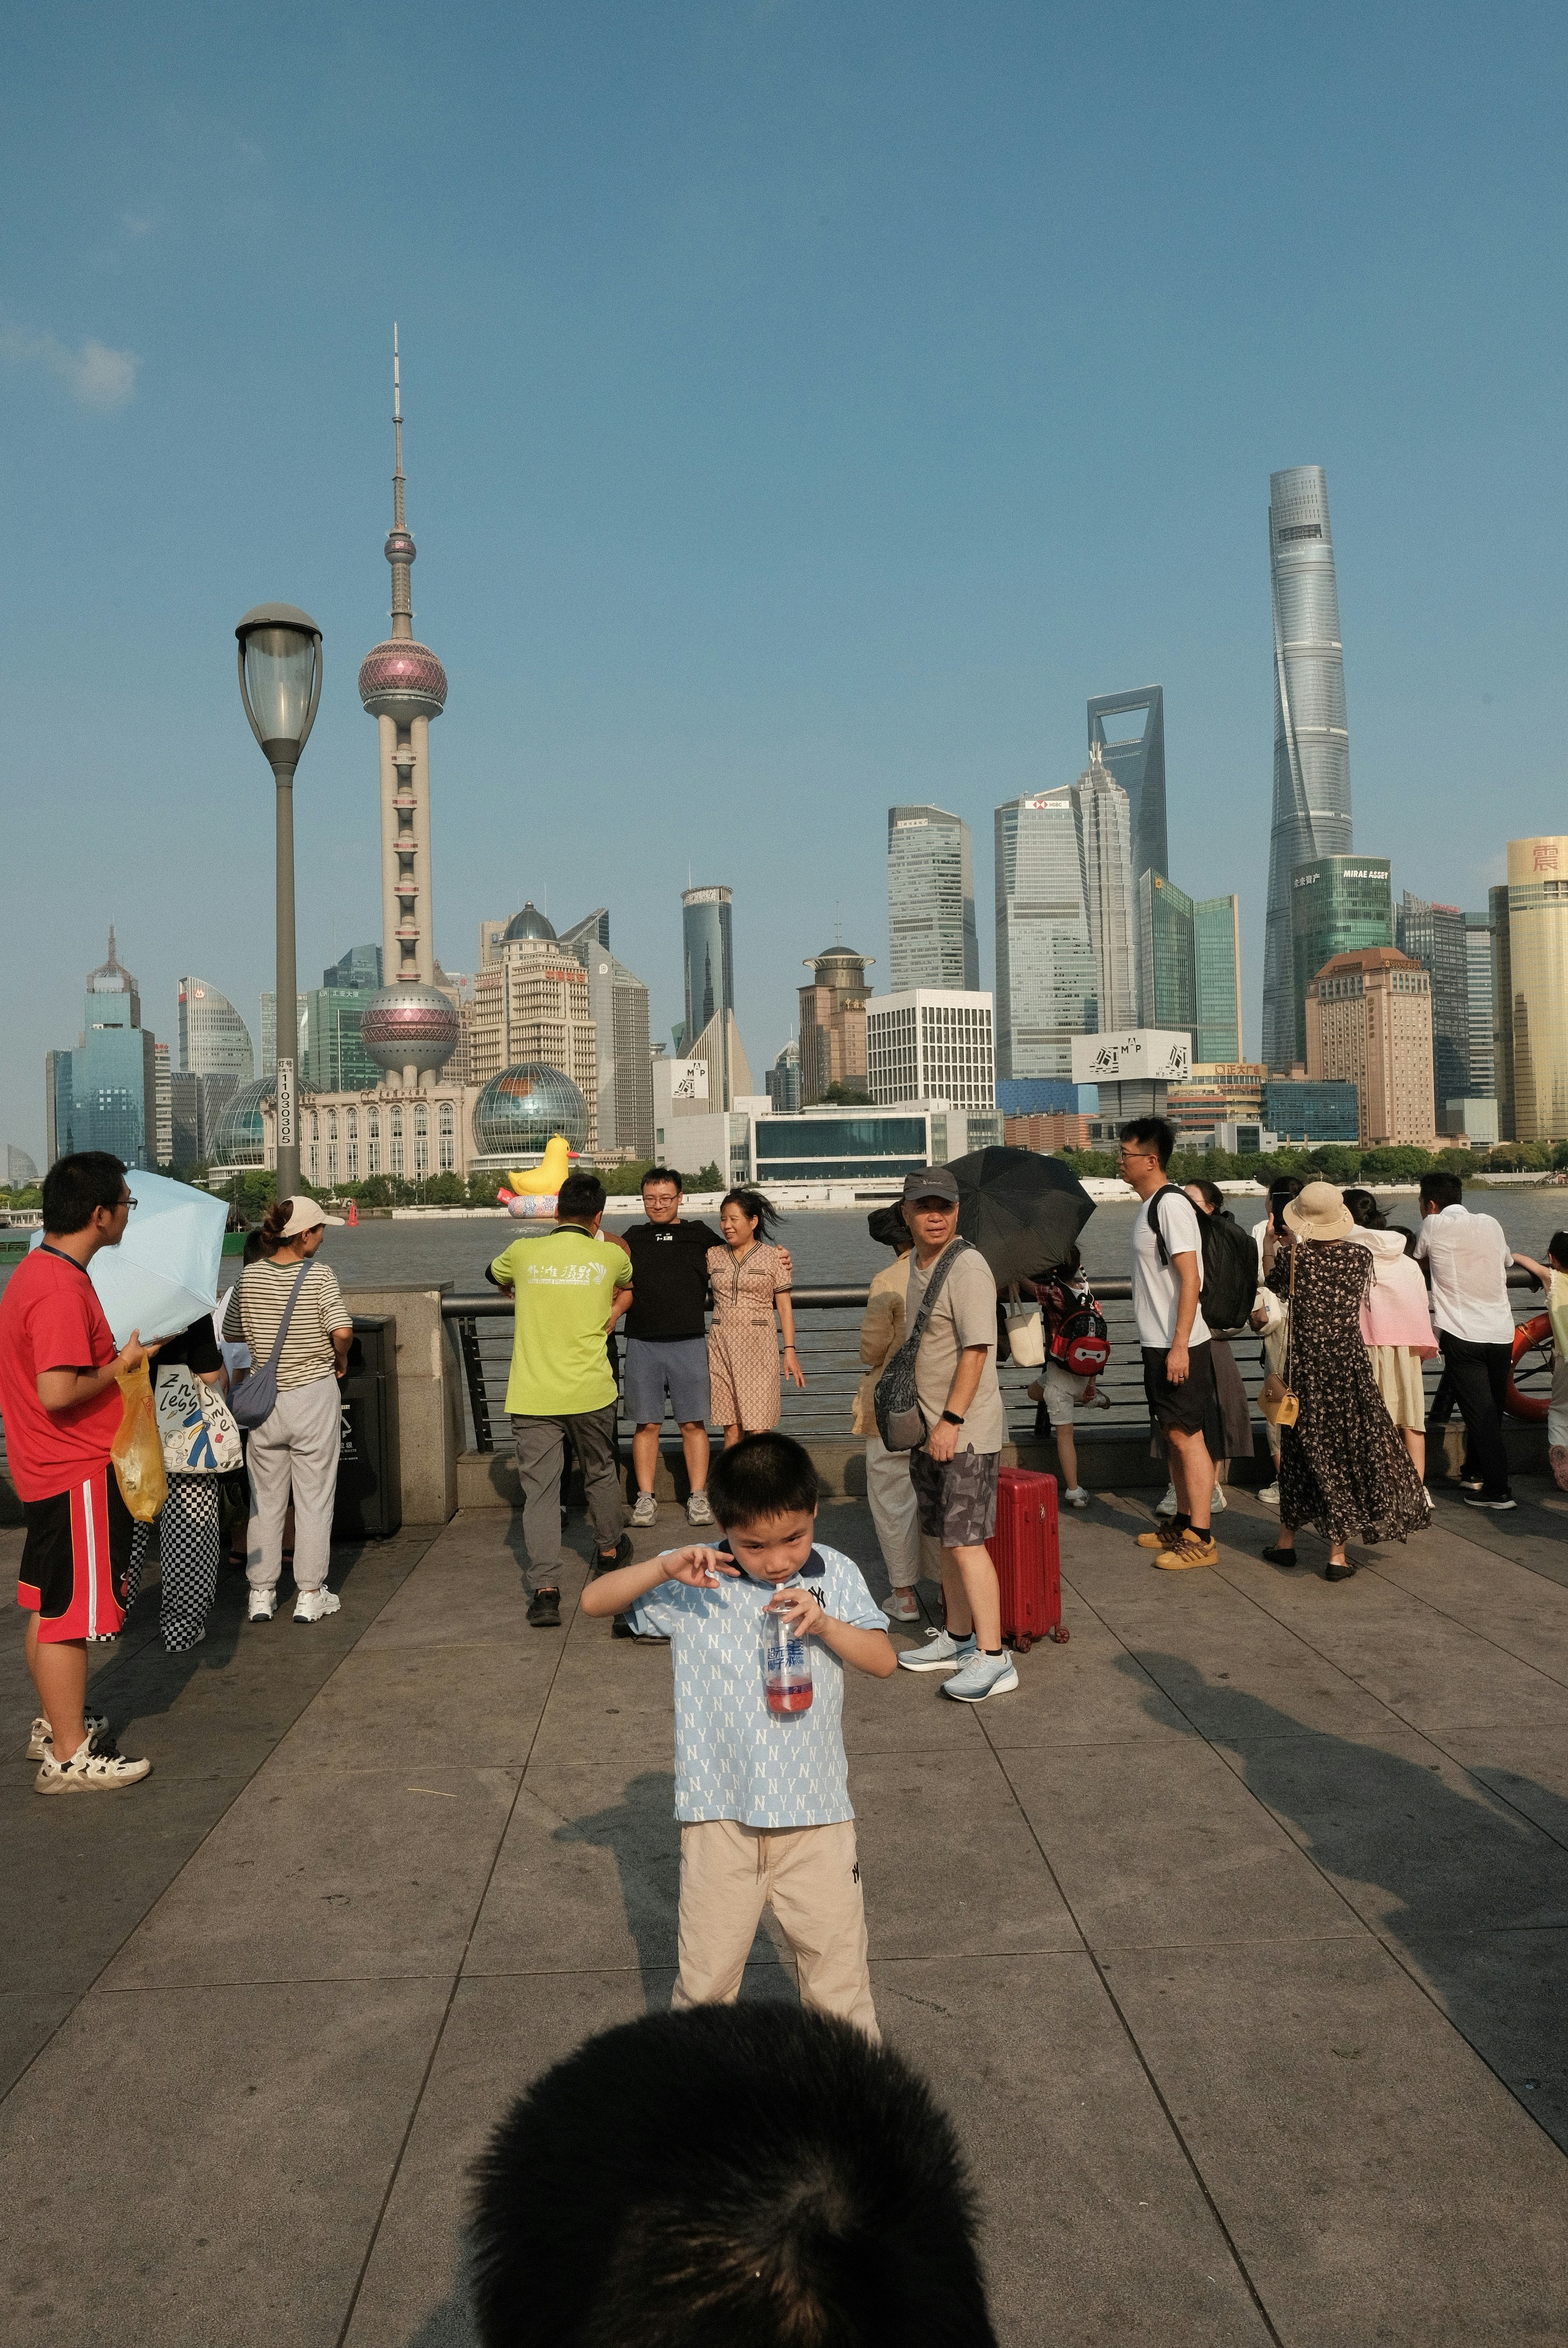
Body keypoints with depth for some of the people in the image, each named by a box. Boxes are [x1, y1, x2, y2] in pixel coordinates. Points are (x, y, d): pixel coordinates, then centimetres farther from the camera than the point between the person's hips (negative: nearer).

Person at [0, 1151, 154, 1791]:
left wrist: (118, 1353, 12)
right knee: (73, 1615, -1)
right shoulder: (62, 1289, -24)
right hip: (78, 1474, -10)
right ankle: (68, 1758, 8)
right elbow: (59, 1392, -30)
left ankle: (55, 1724, 34)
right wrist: (123, 1365, -15)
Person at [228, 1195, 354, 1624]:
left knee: (265, 1499, 13)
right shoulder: (320, 1276, -12)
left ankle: (261, 1593, 18)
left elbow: (233, 1331, 7)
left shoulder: (250, 1276, -1)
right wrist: (340, 1361, -1)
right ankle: (310, 1595, 10)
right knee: (314, 1498, 6)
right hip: (313, 1394, -3)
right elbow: (343, 1331, -21)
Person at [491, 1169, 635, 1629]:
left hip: (531, 1396, 0)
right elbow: (626, 1285, 24)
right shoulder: (611, 1256, 0)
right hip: (590, 1391, 1)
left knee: (538, 1489, 1)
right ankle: (610, 1549, 42)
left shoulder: (523, 1253, 1)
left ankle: (545, 1589, -8)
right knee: (600, 1473, 22)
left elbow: (497, 1276, 25)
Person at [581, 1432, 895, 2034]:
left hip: (815, 1811, 1)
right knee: (706, 1978, 12)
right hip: (719, 1813, 0)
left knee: (838, 1977, 10)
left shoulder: (835, 1575, -2)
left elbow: (884, 1661, -3)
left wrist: (825, 1625, -20)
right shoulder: (696, 1581, -5)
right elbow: (594, 1600, -6)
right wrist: (664, 1568, -21)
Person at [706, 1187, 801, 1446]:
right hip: (721, 1345, 3)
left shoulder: (773, 1257, 1)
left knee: (758, 1430, -6)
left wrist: (790, 1350, -5)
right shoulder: (713, 1255, 8)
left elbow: (785, 1307, 1)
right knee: (731, 1429, 3)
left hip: (759, 1346, -3)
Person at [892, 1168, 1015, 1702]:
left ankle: (992, 1658, -4)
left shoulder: (967, 1267, -16)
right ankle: (957, 1638, 27)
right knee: (946, 1536, 16)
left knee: (966, 1540, -9)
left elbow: (975, 1350, -20)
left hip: (967, 1431, -9)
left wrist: (951, 1419, -22)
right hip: (930, 1428, 9)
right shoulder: (915, 1266, 12)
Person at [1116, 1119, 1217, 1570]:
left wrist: (1179, 1345, -24)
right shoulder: (1149, 1206, 14)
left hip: (1179, 1345, -10)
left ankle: (1201, 1540, -2)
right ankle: (1183, 1523, 25)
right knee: (1174, 1434, 15)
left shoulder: (1171, 1204, -17)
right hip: (1159, 1342, 10)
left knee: (1186, 1435, -6)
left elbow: (1190, 1278, -22)